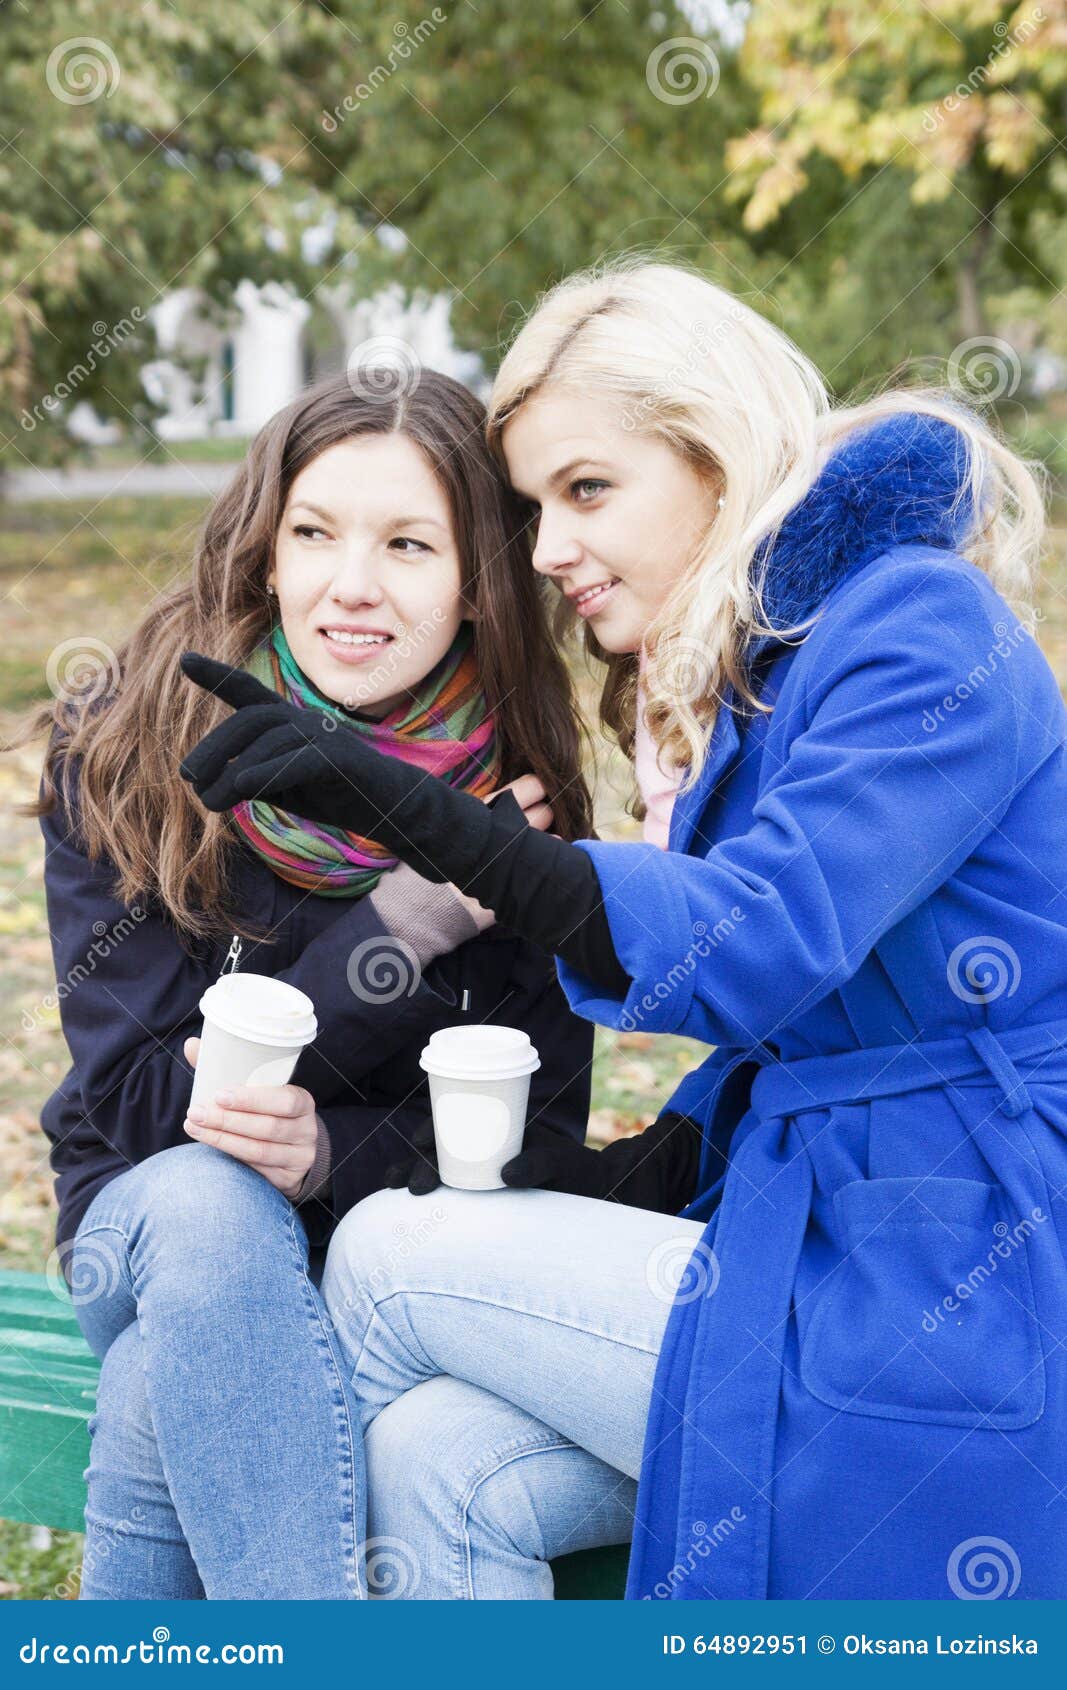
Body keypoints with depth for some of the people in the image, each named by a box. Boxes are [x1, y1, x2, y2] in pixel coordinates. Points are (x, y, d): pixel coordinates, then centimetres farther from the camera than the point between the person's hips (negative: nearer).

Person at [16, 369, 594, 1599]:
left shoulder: (520, 806, -8)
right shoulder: (127, 764, -10)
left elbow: (537, 1126, -5)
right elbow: (132, 1093, -14)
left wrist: (336, 1152, -28)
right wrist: (389, 934, -26)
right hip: (158, 1214, 0)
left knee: (171, 1403, -32)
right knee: (208, 1202, -36)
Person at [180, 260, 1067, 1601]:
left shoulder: (919, 628, -13)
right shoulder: (766, 665, 16)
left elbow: (756, 945, -27)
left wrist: (417, 813, -32)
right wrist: (625, 1174, 0)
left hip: (957, 1314, -8)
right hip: (838, 1248, 8)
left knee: (384, 1260, -7)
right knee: (440, 1462, -10)